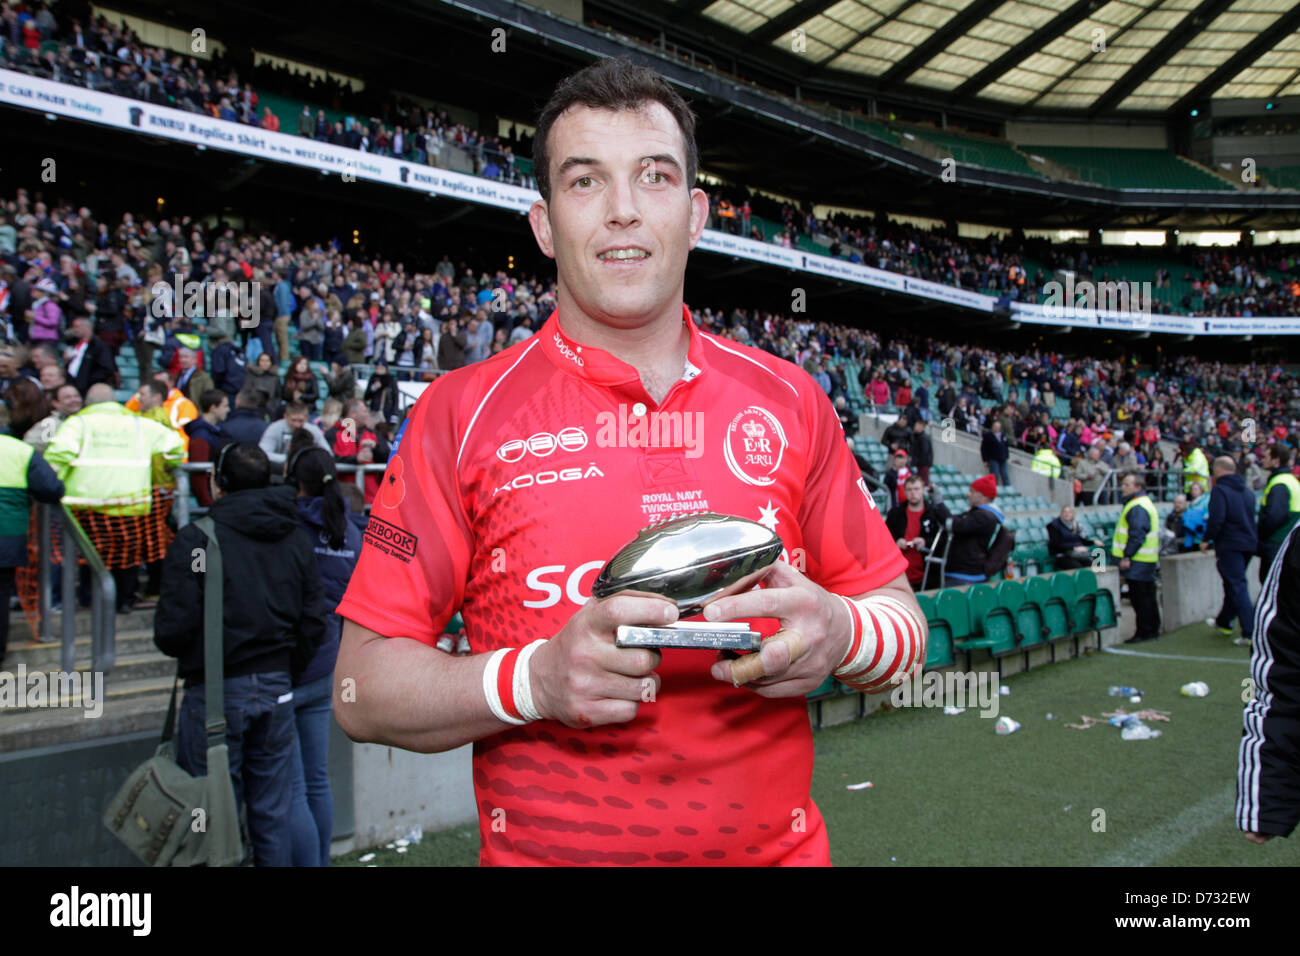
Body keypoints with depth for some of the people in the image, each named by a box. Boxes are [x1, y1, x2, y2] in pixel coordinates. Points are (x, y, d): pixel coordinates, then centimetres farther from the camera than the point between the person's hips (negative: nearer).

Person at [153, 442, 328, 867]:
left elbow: (172, 630, -14)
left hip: (216, 692, -5)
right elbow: (313, 623, 4)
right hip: (277, 690, 5)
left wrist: (190, 657, 8)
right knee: (272, 816, 13)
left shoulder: (195, 539, -11)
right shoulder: (297, 538, 5)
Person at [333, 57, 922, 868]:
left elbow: (902, 627, 4)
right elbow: (363, 690, -8)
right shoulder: (463, 413, -8)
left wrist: (838, 635, -18)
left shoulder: (789, 401, -1)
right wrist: (535, 680, -24)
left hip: (778, 845, 3)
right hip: (546, 847, -2)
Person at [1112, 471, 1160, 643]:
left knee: (1140, 598, -6)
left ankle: (1144, 632, -2)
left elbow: (1137, 535, -24)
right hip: (1147, 560, 11)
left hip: (1138, 562, -11)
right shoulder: (1144, 503, 19)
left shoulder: (1138, 507, -16)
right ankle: (1153, 630, 22)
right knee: (1148, 596, 15)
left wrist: (1127, 556, -23)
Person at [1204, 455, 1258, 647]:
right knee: (1234, 583, 22)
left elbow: (1216, 519, -20)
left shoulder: (1219, 490, -13)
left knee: (1237, 587, -8)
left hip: (1229, 546, -8)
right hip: (1249, 543, 8)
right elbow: (1252, 517, 17)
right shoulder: (1246, 490, 12)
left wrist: (1206, 539, -9)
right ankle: (1224, 621, 38)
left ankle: (1250, 633, -13)